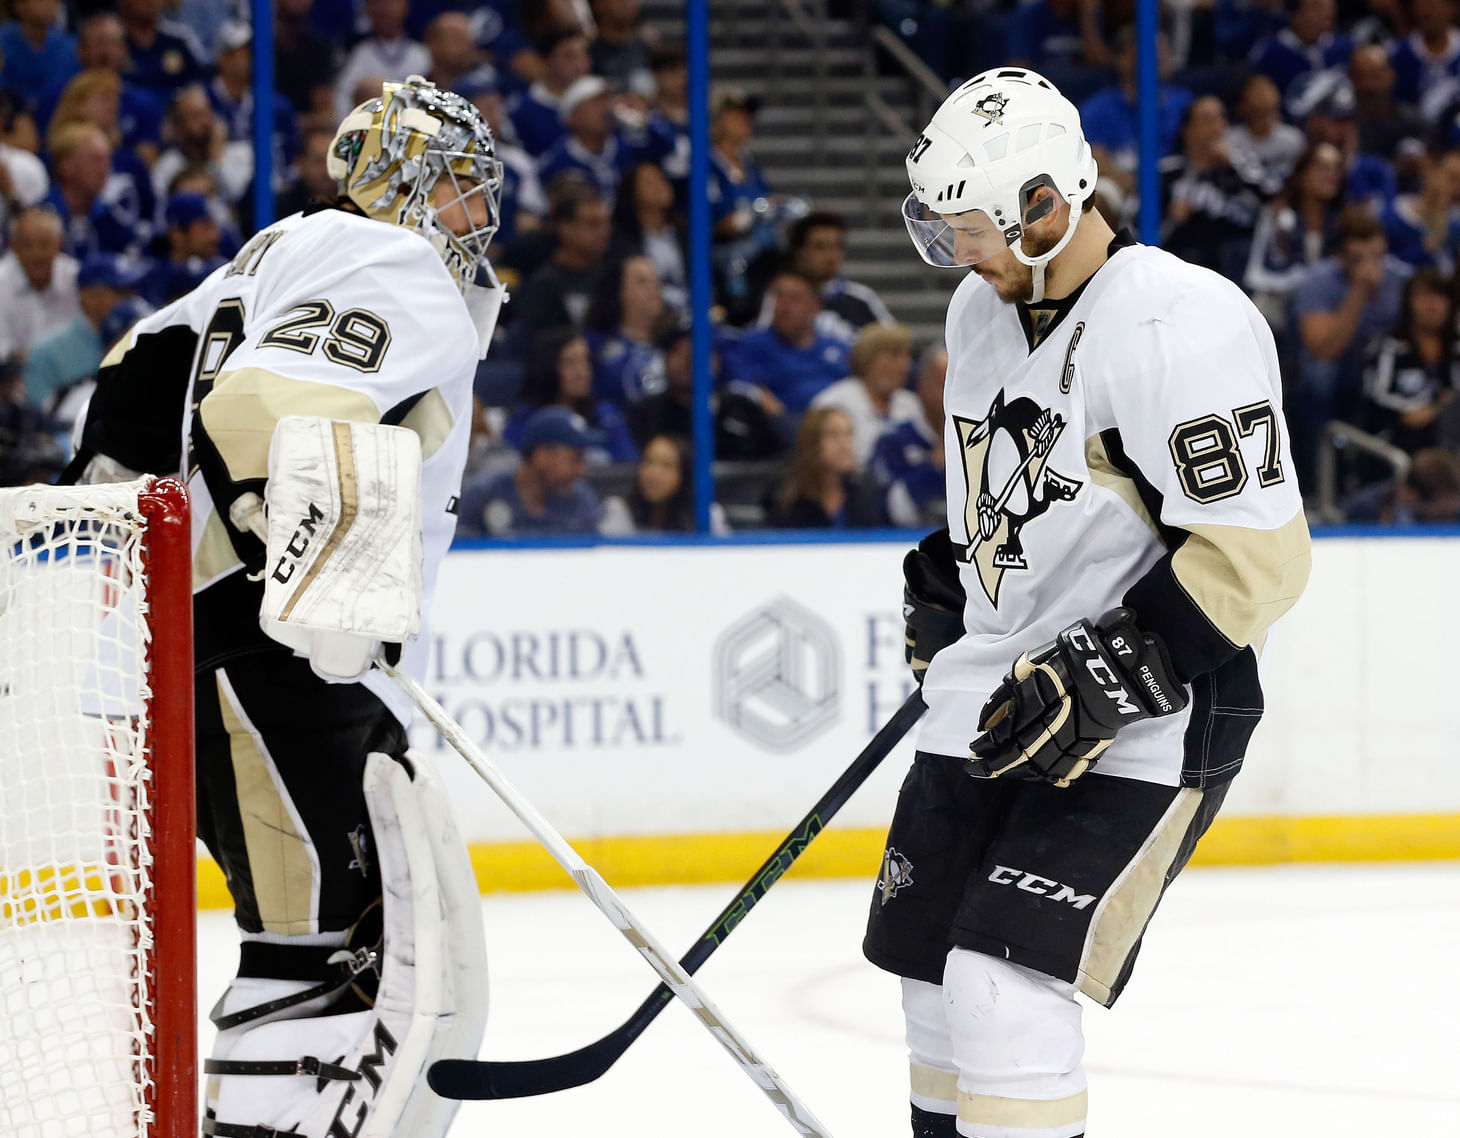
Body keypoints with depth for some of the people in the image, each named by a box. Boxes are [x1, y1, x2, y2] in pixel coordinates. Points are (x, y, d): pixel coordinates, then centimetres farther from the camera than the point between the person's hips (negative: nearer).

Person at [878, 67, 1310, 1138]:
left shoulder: (1177, 325, -21)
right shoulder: (984, 308, 8)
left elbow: (1258, 554, -23)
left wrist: (1105, 678, -25)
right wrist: (947, 572, 24)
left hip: (1139, 727, -8)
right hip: (991, 706, 9)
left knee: (1006, 989, -18)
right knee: (936, 979, 9)